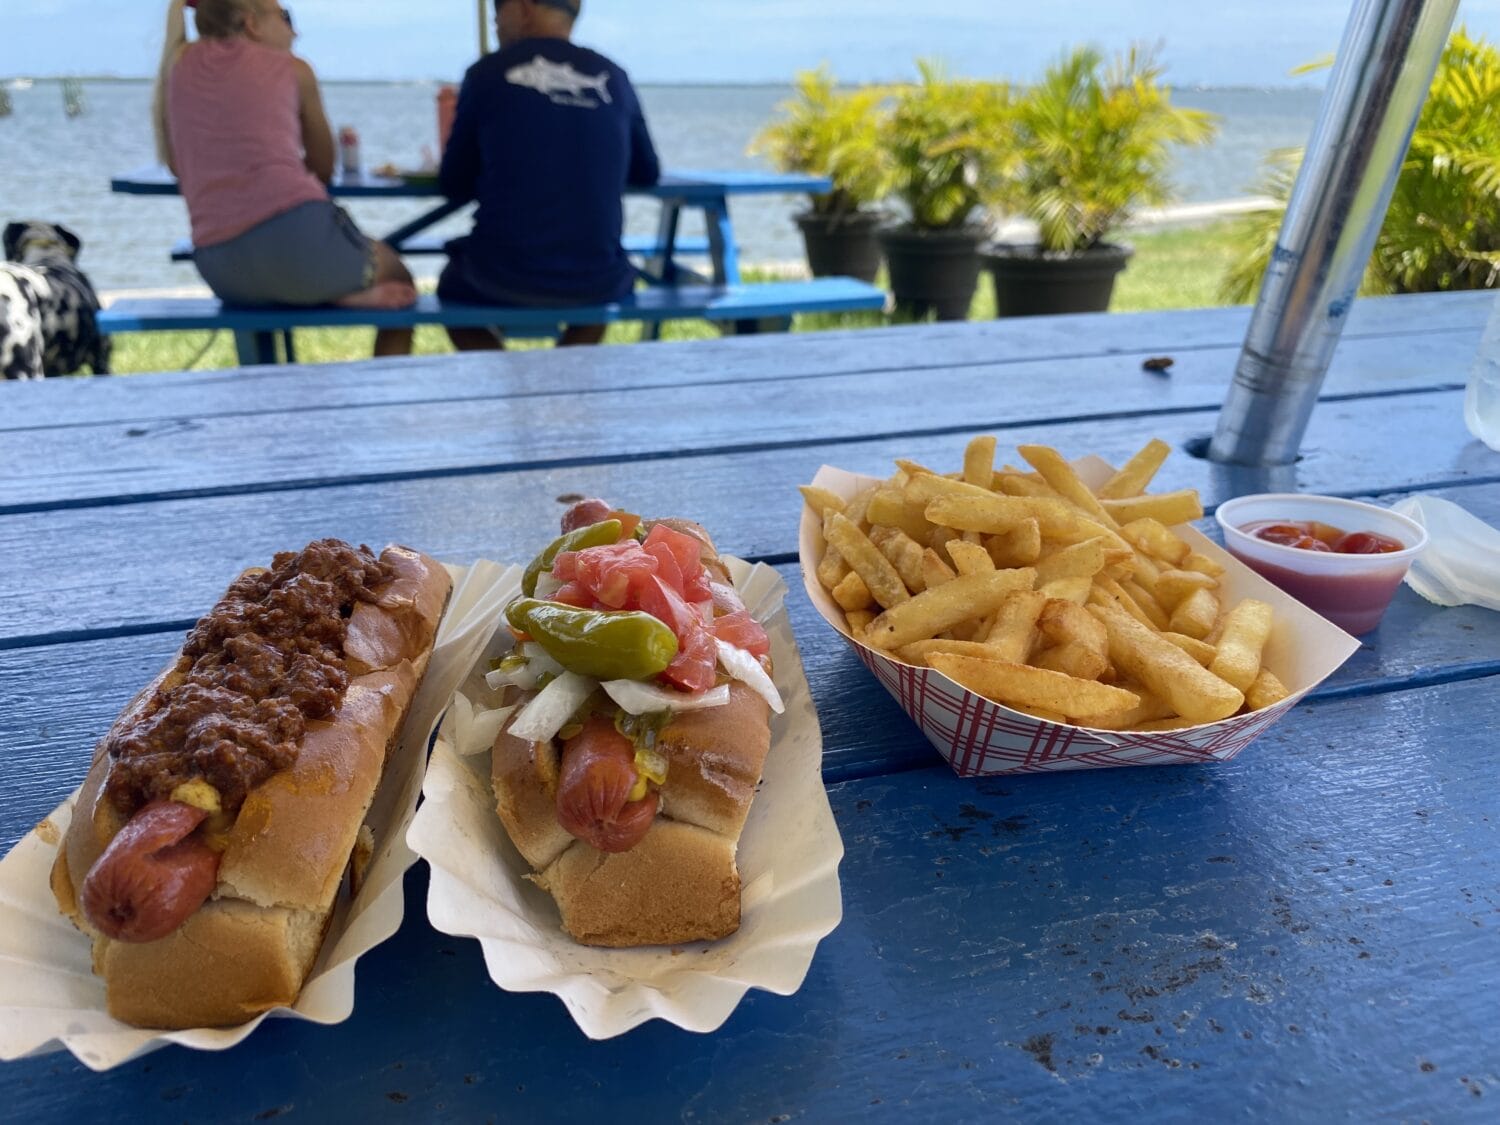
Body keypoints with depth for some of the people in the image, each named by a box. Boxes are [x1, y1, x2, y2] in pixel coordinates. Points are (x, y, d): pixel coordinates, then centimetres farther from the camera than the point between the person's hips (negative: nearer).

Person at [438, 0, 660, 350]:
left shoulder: (488, 72, 0)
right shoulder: (613, 77, 6)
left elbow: (455, 186, 5)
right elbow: (647, 174, 18)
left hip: (503, 276, -1)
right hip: (596, 280, 2)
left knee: (454, 282, 32)